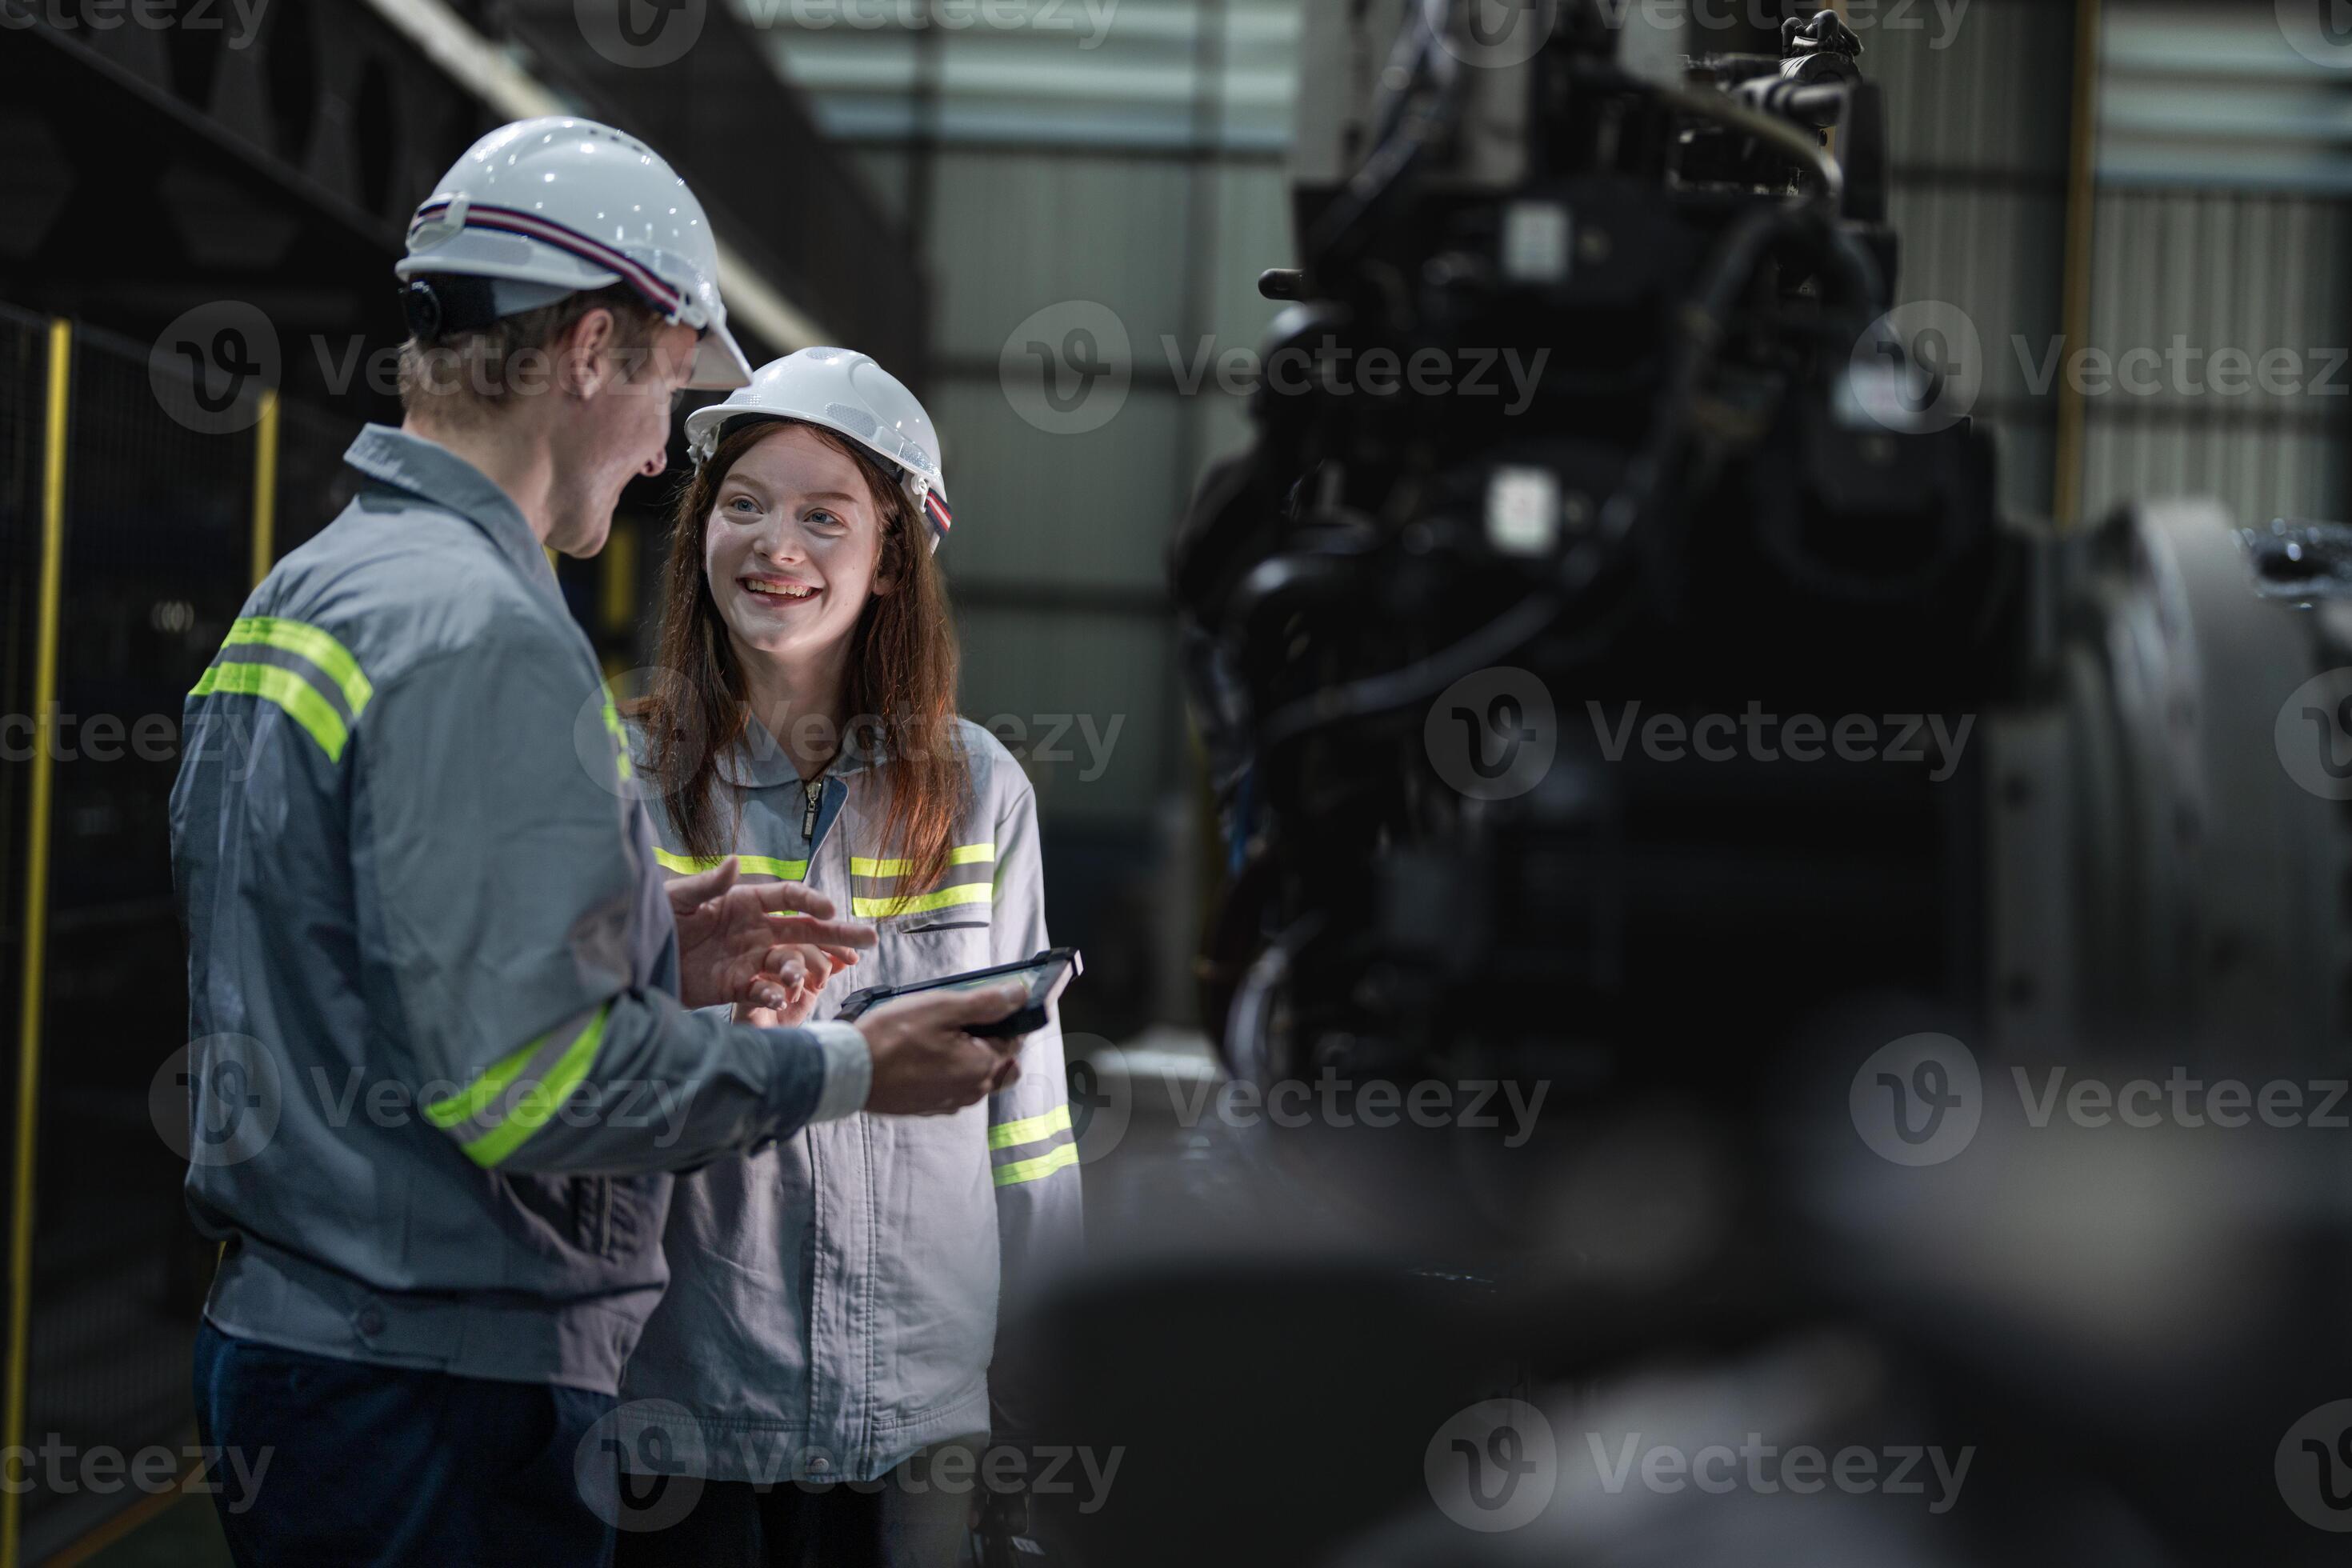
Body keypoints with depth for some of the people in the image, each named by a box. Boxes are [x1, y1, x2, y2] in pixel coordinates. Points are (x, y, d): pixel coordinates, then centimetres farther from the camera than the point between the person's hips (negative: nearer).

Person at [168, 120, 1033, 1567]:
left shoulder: (302, 593, 13)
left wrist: (642, 955, 12)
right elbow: (529, 1084, -24)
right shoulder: (482, 633, -19)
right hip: (442, 1386, -10)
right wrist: (844, 1069, -13)